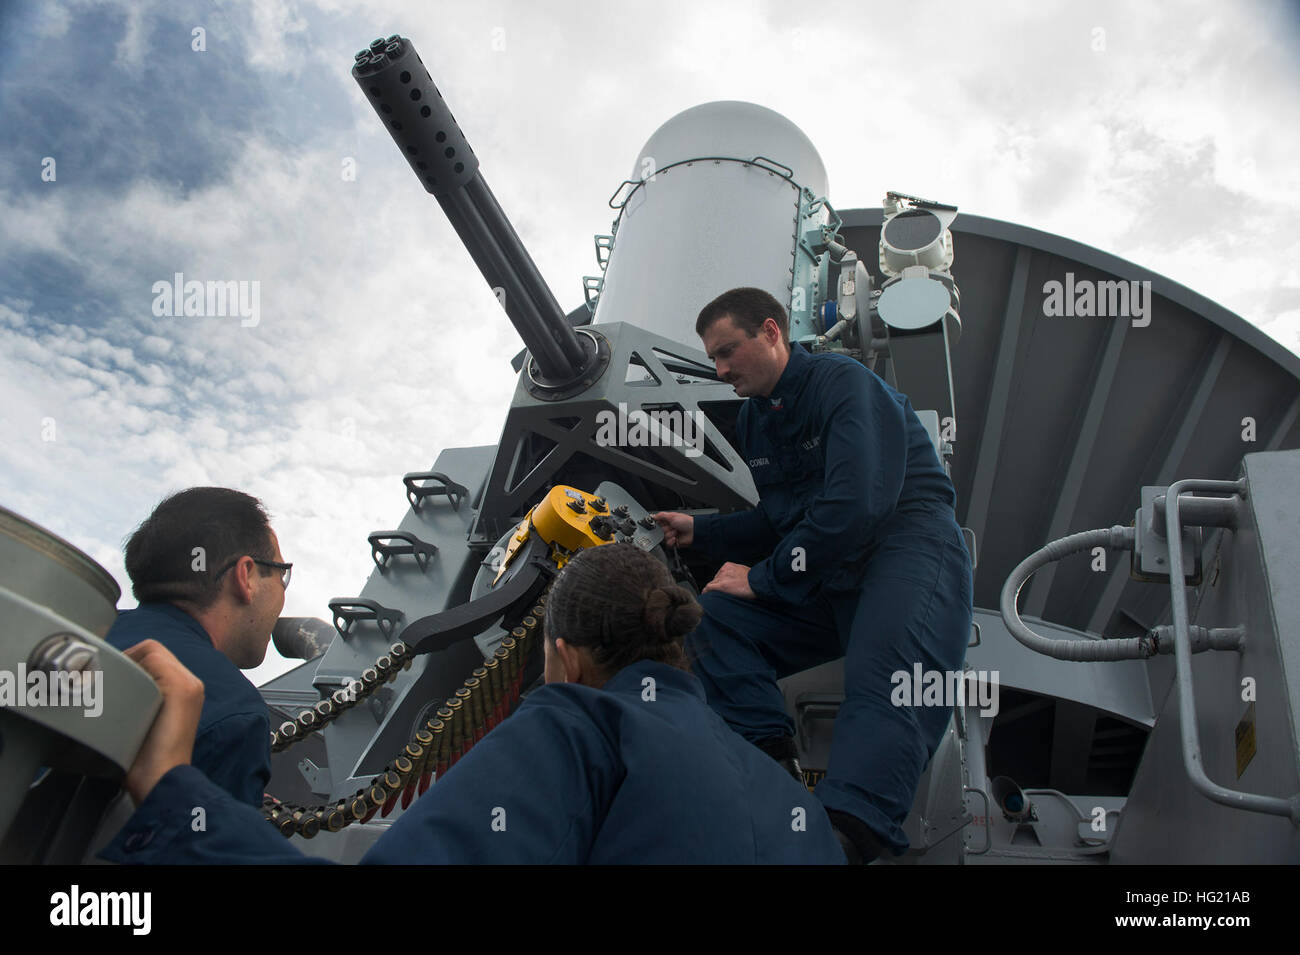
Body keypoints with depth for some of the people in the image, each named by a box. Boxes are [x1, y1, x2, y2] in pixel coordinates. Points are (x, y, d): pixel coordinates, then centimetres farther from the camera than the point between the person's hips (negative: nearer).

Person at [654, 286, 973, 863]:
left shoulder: (844, 383, -7)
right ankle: (774, 762, -26)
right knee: (708, 620, -12)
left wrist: (764, 578, -14)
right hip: (826, 583, 8)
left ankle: (843, 833, -55)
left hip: (909, 546, -8)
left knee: (888, 685, -36)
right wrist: (698, 530, 16)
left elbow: (855, 506, -20)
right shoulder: (754, 417, 18)